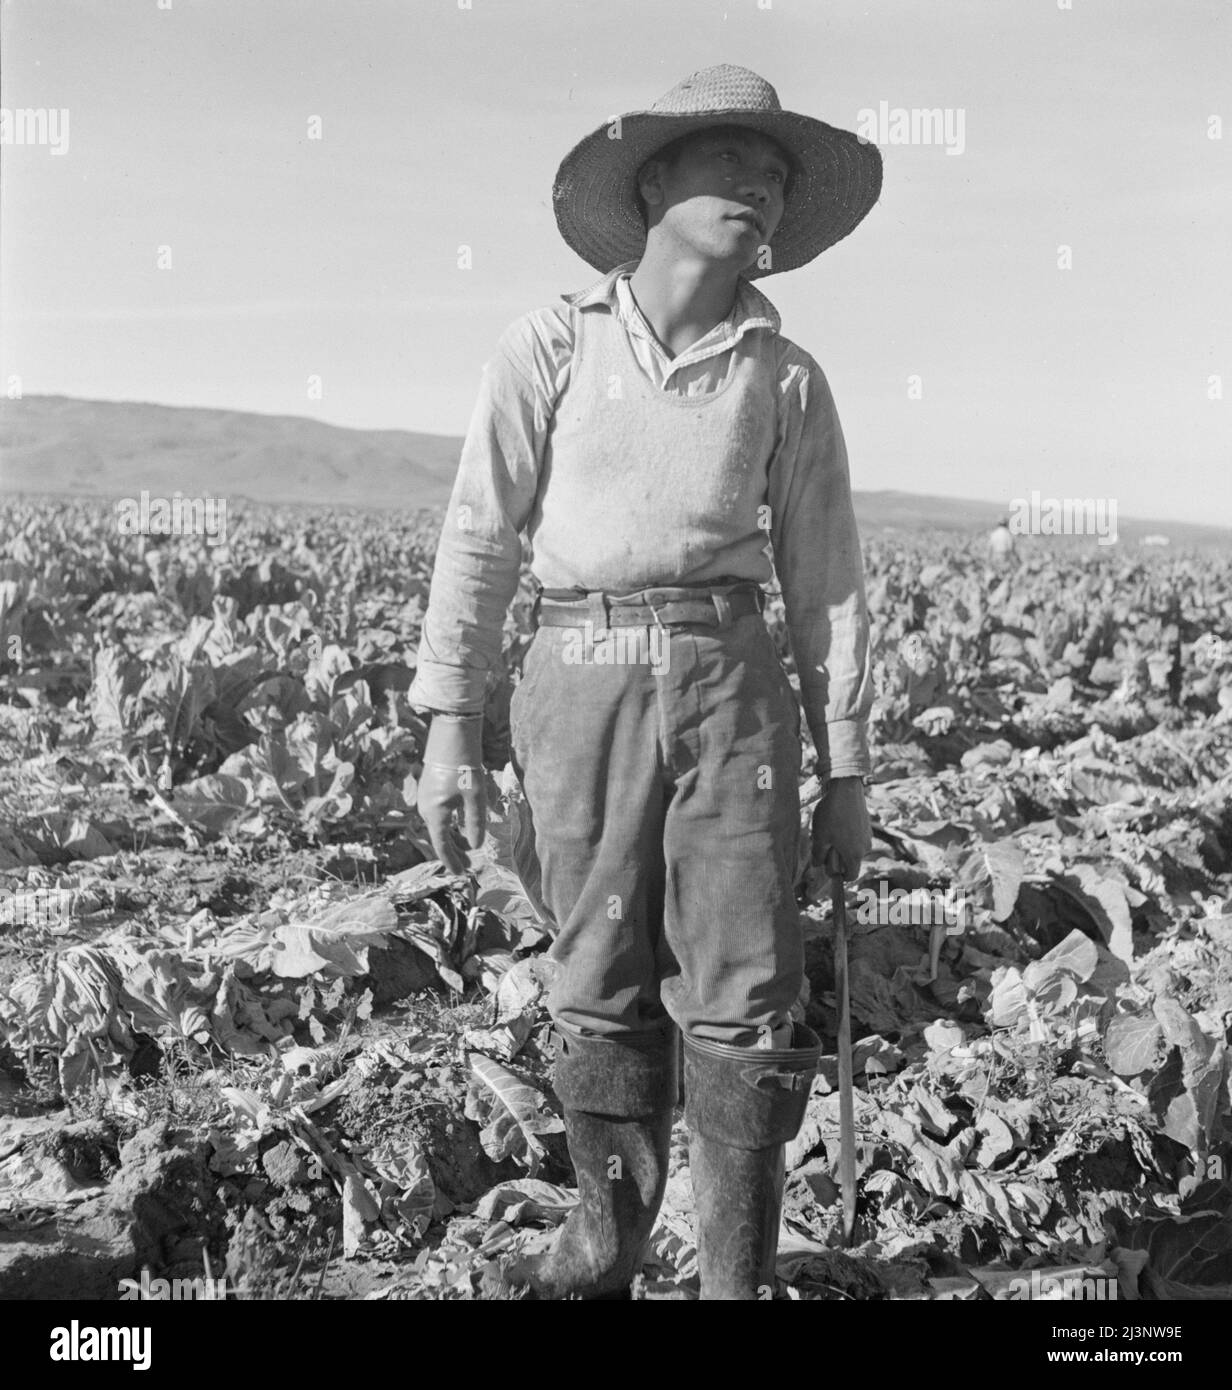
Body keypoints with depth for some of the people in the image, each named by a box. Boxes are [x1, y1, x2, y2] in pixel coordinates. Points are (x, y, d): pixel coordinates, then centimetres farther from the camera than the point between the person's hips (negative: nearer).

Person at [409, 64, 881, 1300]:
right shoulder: (550, 348, 3)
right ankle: (604, 1241, 25)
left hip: (730, 688, 1)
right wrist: (447, 726, -4)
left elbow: (825, 579, 9)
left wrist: (848, 768, 7)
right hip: (582, 685, -1)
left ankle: (739, 1276, 12)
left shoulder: (788, 381, 8)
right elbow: (479, 537, 1)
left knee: (742, 997, -1)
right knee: (600, 989, 6)